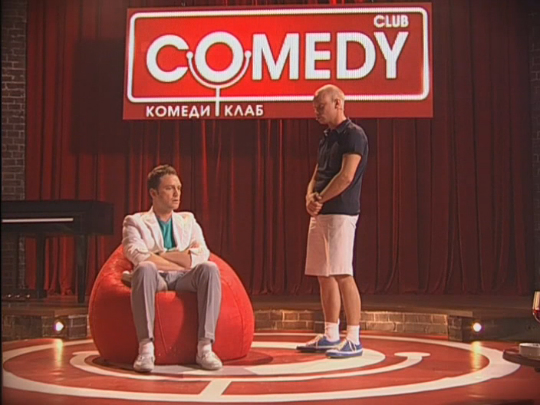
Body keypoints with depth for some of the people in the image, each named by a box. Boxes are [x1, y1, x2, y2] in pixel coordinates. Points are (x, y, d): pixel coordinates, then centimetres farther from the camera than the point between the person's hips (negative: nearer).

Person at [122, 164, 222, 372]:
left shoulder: (188, 220, 23)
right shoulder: (135, 221, 14)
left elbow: (201, 255, 4)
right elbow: (137, 256, -7)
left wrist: (158, 254, -5)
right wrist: (180, 264, -8)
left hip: (184, 280, 2)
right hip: (155, 278, -2)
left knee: (209, 269, -30)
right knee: (145, 268, -37)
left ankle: (204, 346, -35)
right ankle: (146, 347, -40)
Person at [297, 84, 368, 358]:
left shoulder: (353, 135, -6)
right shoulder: (326, 139, 21)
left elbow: (346, 176, -16)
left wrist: (320, 200, -8)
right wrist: (310, 197, -1)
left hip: (340, 213, -9)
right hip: (320, 214, 9)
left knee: (342, 275, -11)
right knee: (324, 276, 10)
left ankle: (354, 340, -6)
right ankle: (330, 336, 17)